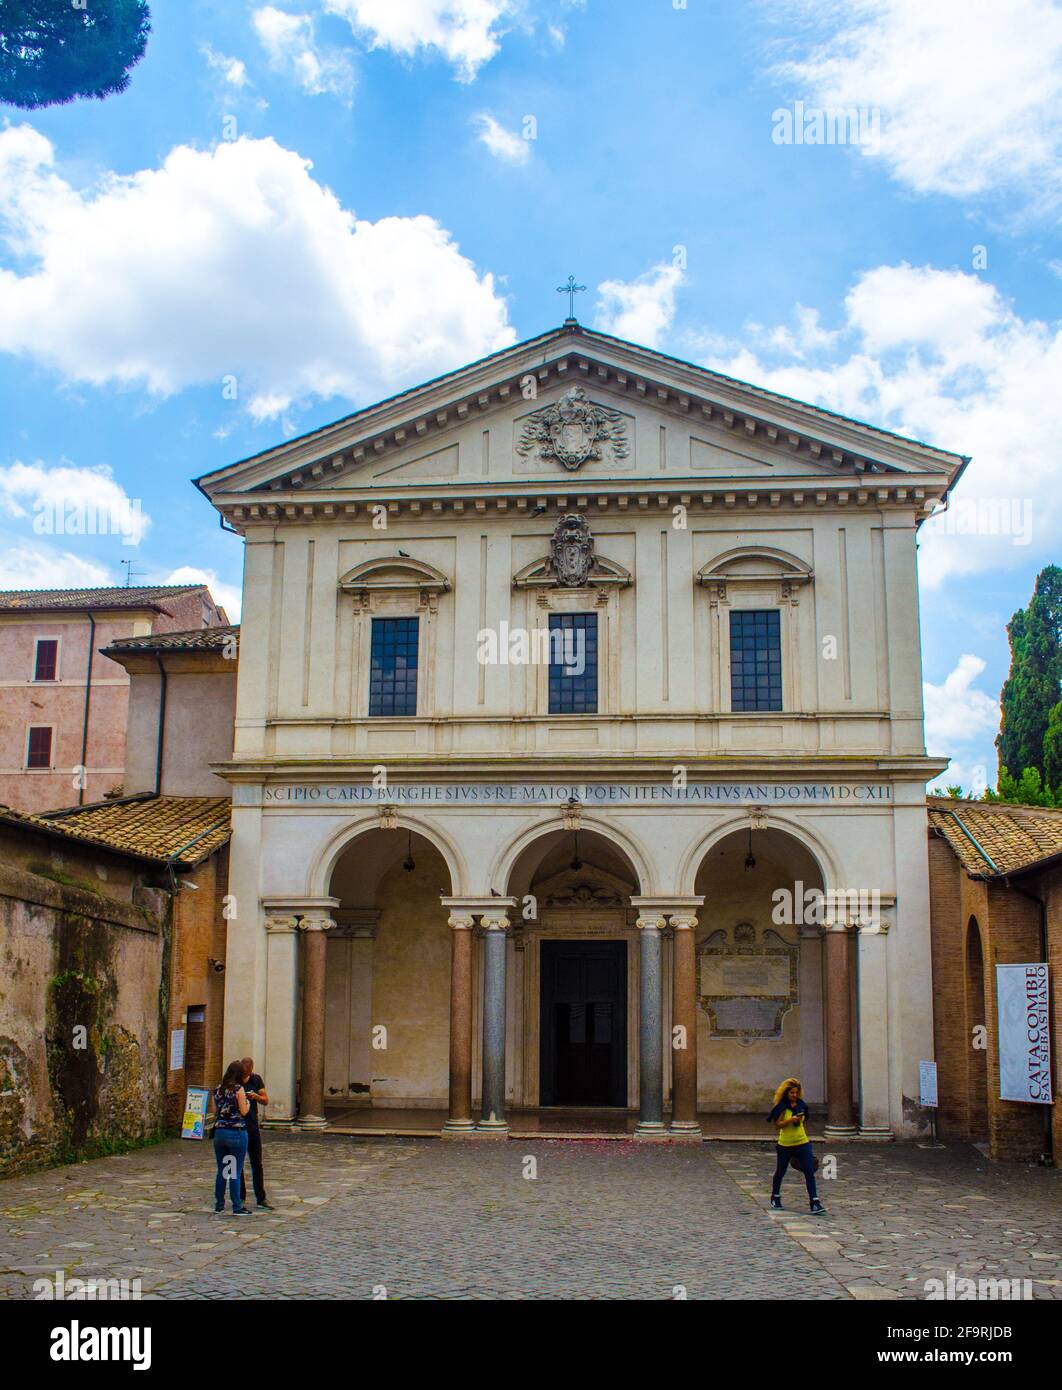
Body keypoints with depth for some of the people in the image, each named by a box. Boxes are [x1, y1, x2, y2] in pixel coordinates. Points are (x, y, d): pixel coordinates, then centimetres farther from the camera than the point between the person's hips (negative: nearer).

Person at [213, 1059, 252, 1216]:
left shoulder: (218, 1089, 7)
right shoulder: (239, 1089, -11)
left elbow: (215, 1111, 12)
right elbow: (243, 1112, -11)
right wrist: (247, 1103, 8)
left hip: (219, 1131, 6)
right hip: (236, 1133, -6)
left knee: (221, 1170, 15)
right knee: (236, 1172, 0)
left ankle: (219, 1204, 21)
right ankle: (237, 1207, 2)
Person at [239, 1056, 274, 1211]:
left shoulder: (256, 1079, 4)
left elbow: (266, 1101, 5)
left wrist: (256, 1096, -16)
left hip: (252, 1127, 3)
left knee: (257, 1164, 5)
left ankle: (261, 1199, 10)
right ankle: (240, 1199, 11)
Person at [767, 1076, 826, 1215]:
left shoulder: (801, 1105, 6)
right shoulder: (782, 1107, -9)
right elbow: (777, 1125, -15)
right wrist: (791, 1120, -26)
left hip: (802, 1144, 4)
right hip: (785, 1145, -4)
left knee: (809, 1172, -8)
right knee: (780, 1172, 12)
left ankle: (815, 1204, -9)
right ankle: (775, 1198, 35)